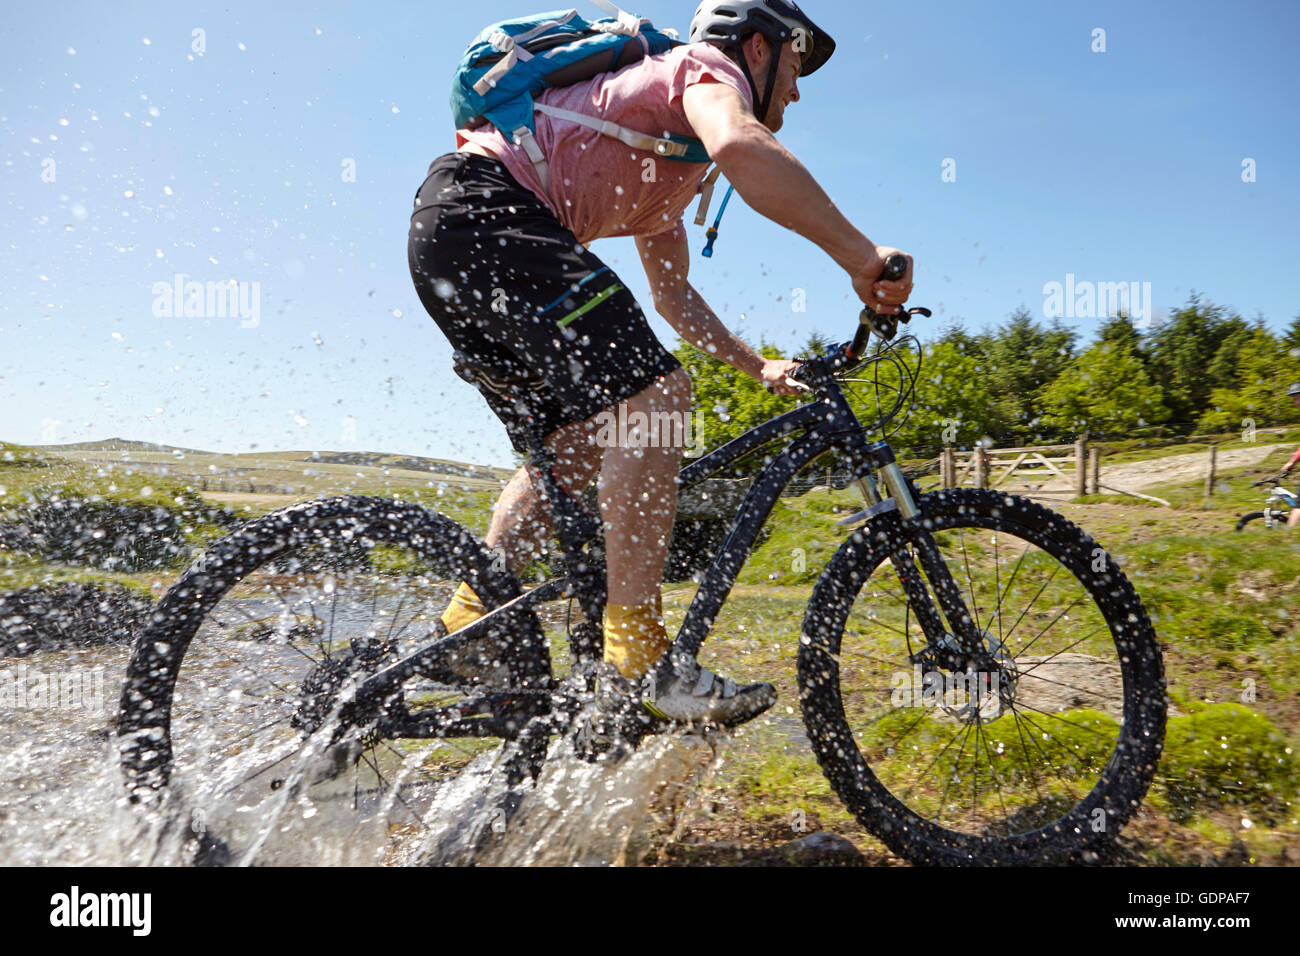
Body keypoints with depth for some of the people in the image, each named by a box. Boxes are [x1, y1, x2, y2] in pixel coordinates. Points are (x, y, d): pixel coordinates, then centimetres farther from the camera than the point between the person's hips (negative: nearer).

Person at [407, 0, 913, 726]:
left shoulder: (672, 159, 31)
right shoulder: (705, 67, 3)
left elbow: (672, 292, 36)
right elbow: (742, 146, -23)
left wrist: (757, 367, 33)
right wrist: (859, 254, -23)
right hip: (485, 209, -10)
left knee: (575, 451, 11)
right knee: (653, 394, -20)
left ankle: (468, 629, 13)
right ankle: (639, 657, -20)